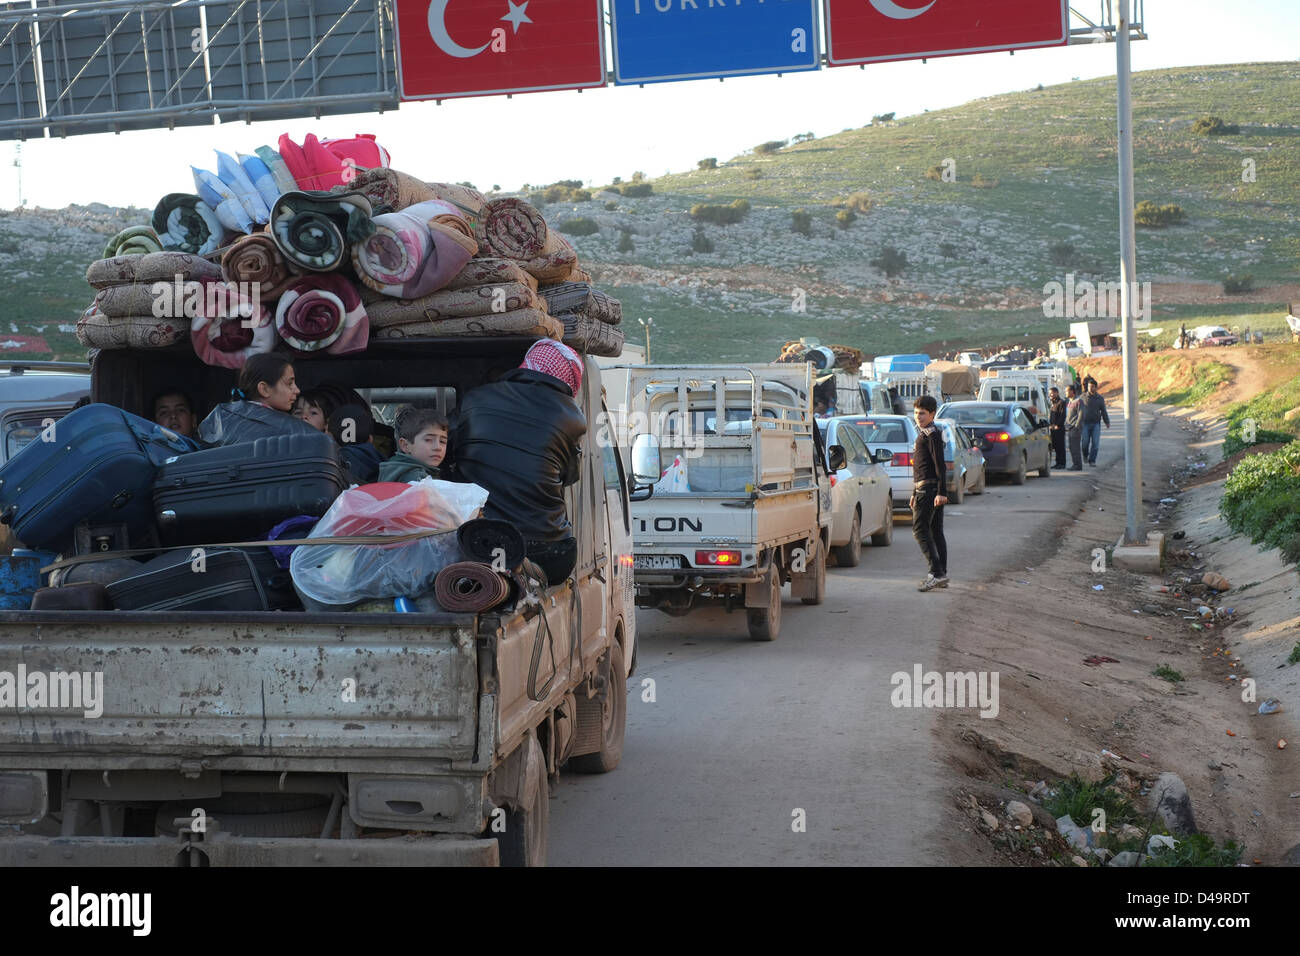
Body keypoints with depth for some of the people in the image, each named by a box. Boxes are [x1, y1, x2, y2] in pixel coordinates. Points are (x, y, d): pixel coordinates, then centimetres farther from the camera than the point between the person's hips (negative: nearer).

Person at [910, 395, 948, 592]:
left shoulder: (932, 434, -11)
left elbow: (940, 464, -18)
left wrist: (941, 492, -24)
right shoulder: (924, 434, 21)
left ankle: (936, 573, -18)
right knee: (936, 531, 9)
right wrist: (915, 493, 27)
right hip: (925, 489, 10)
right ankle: (942, 575, 11)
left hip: (930, 488, -10)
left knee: (920, 529, -13)